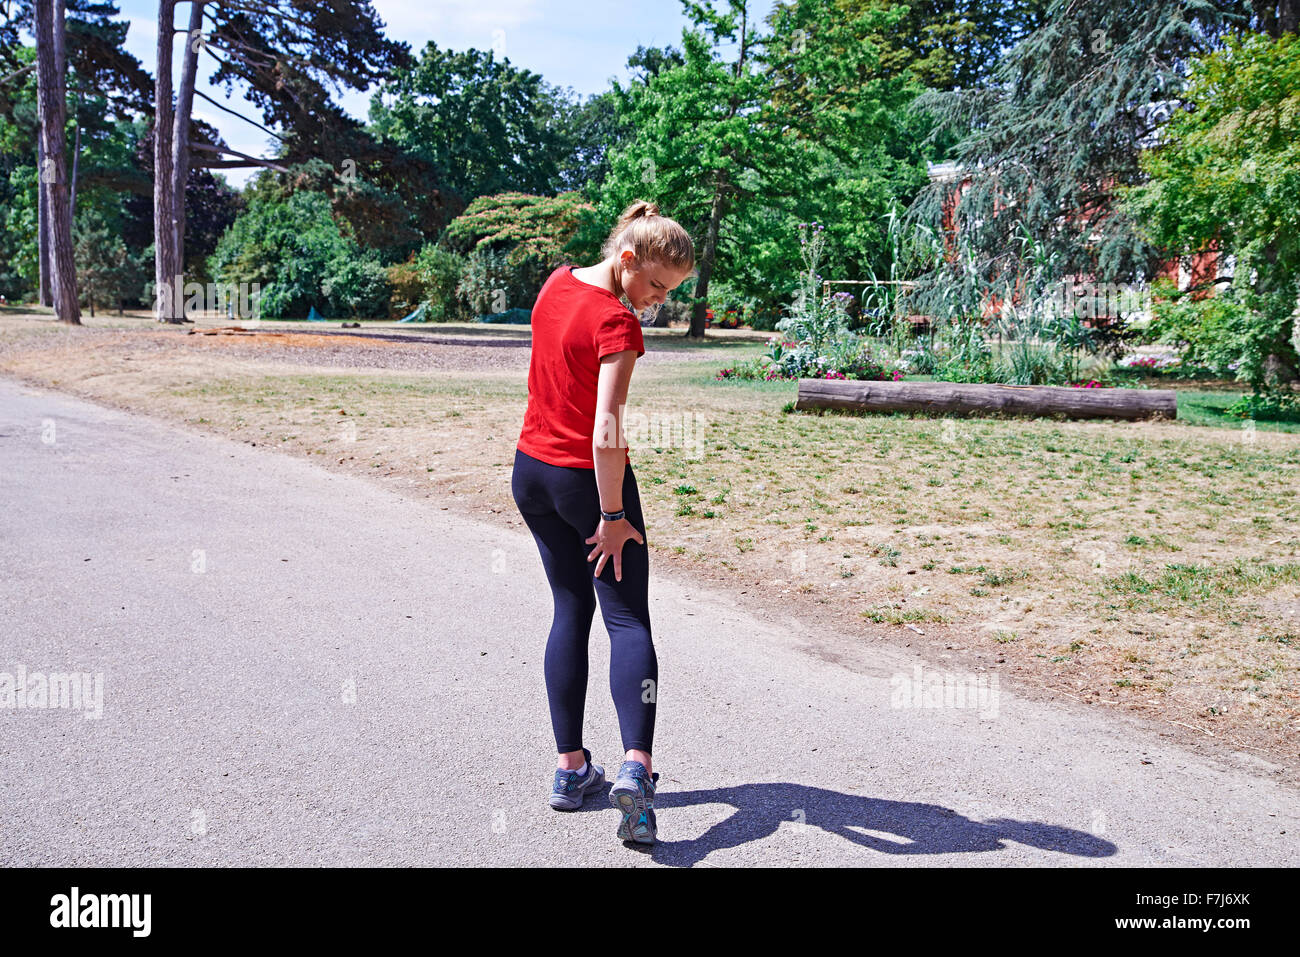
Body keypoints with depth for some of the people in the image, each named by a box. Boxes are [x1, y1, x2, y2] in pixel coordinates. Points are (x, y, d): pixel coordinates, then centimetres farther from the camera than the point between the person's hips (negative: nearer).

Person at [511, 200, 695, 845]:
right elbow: (605, 434, -27)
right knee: (628, 619, 0)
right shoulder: (617, 324, -21)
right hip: (586, 478, -8)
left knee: (571, 611, 15)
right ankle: (634, 767, -13)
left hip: (530, 469, 8)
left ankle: (571, 767, 17)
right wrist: (613, 517, -19)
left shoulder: (557, 282, 3)